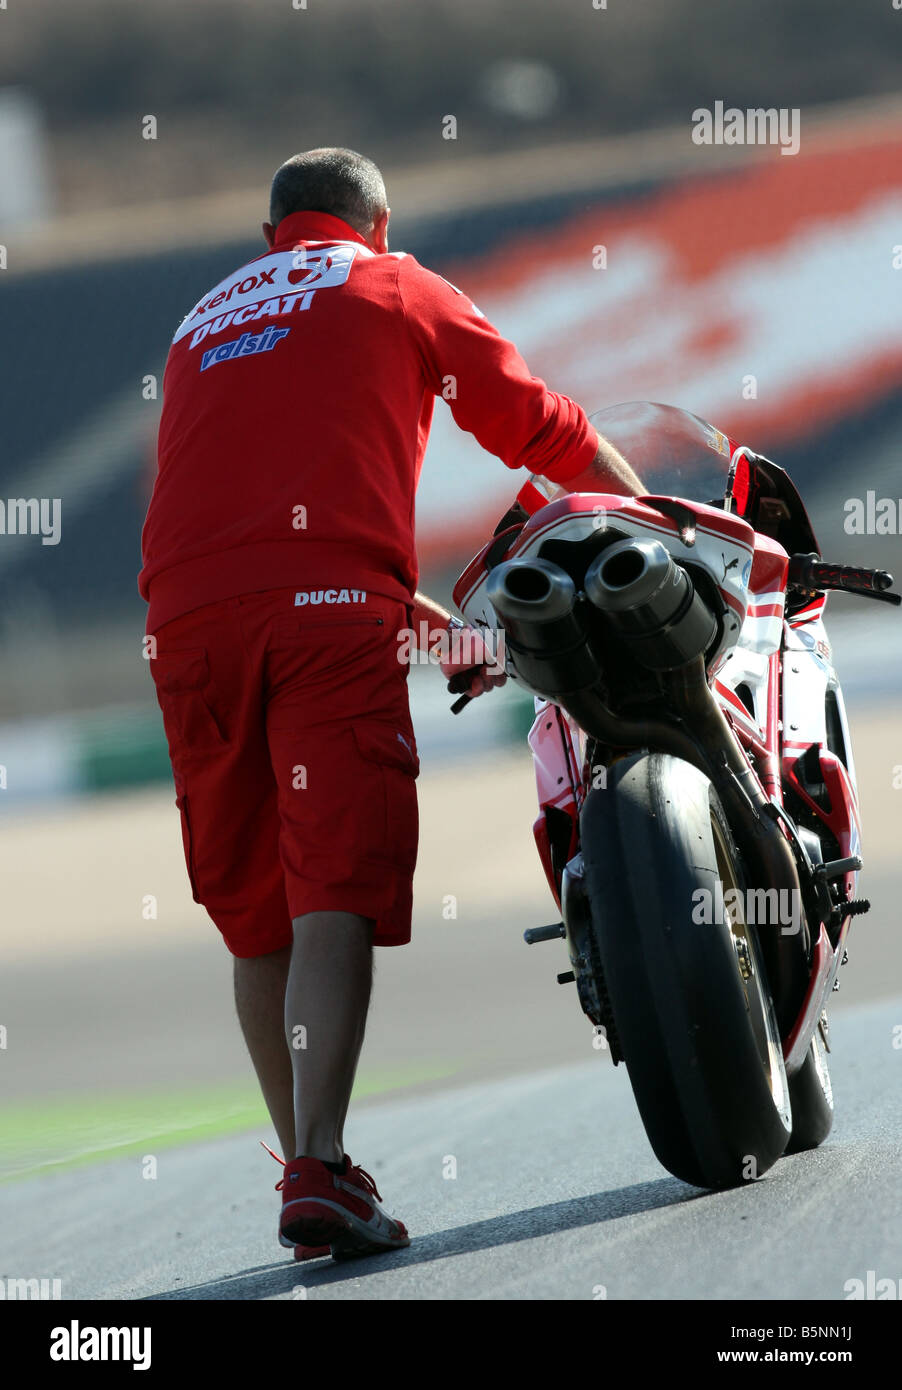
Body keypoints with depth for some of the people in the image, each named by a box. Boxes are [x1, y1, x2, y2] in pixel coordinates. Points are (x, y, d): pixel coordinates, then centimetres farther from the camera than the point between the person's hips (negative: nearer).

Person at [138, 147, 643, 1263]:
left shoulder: (205, 319, 32)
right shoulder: (393, 288, 18)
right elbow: (543, 429, 18)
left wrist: (439, 621, 39)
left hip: (189, 615, 4)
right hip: (327, 612, -4)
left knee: (257, 917, 11)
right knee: (333, 897, -12)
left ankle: (306, 1166, 10)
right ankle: (319, 1173, -25)